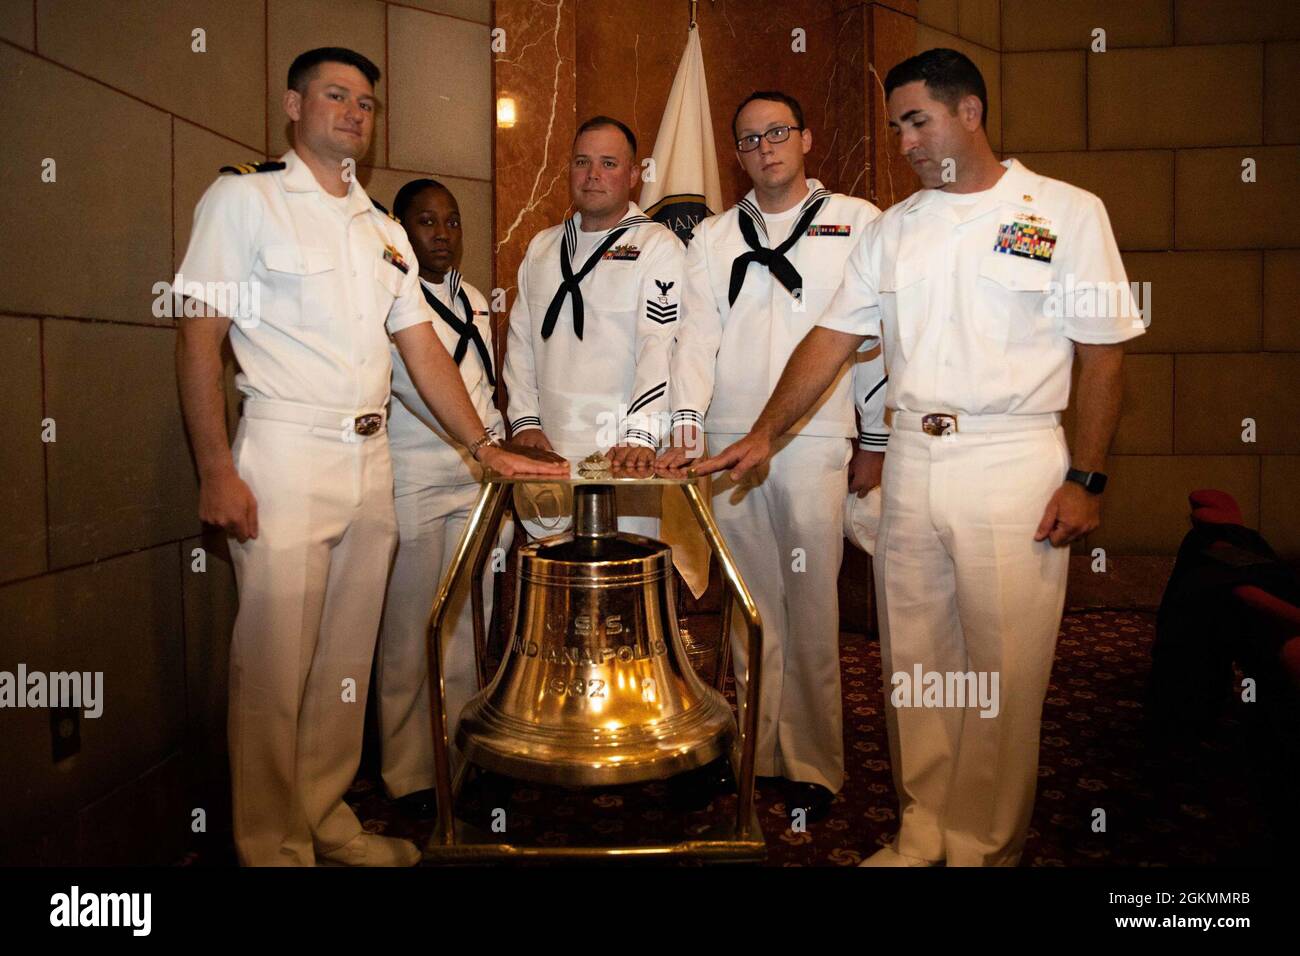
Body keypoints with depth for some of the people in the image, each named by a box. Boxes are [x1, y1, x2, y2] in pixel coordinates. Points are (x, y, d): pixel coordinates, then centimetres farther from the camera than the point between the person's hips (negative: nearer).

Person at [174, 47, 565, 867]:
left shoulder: (386, 232, 18)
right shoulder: (244, 198, 2)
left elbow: (424, 349, 15)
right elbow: (198, 337, -5)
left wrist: (485, 446, 6)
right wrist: (217, 471, -14)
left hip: (371, 463, 6)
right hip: (283, 459, -5)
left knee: (348, 662, 11)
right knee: (275, 667, -3)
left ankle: (328, 820, 26)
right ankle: (273, 845, 13)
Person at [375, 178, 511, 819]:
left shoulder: (474, 301, 18)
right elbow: (416, 382, -15)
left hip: (479, 483, 6)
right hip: (414, 485, -6)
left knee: (469, 627, 8)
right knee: (411, 636, 0)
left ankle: (461, 758, 21)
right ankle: (410, 776, 13)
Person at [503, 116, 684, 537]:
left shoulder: (659, 246, -2)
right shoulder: (541, 247, 16)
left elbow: (661, 347, -12)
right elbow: (520, 340, 15)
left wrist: (640, 437, -22)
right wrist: (525, 420, 4)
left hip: (622, 455, -4)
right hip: (545, 450, 5)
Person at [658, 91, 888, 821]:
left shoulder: (858, 222, 8)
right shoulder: (714, 238, 15)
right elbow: (698, 335, 5)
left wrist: (877, 439, 3)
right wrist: (686, 426, -8)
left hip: (815, 441, -2)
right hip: (728, 443, 3)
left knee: (811, 607, -1)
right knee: (748, 604, 7)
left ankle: (813, 767, 12)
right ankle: (755, 753, 19)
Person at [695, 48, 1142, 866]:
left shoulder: (1067, 212, 1)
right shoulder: (894, 228, 12)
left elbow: (1103, 354, -1)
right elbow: (833, 337, 8)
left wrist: (1086, 479, -7)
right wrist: (765, 433, 0)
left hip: (1013, 462, -4)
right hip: (911, 461, 4)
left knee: (1003, 667, 2)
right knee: (913, 660, 10)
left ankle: (987, 845, 19)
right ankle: (923, 833, 26)